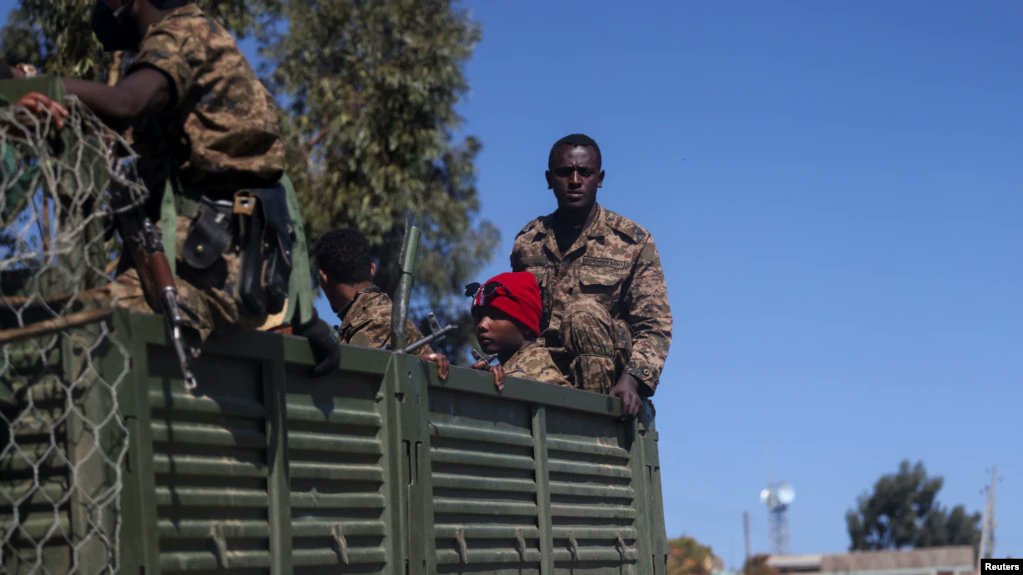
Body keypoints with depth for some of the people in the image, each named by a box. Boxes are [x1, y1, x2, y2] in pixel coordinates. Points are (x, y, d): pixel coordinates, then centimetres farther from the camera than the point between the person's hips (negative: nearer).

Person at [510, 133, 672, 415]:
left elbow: (654, 326, -1)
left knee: (585, 312, -31)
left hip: (604, 372, -2)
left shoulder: (633, 241, 4)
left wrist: (632, 379, -19)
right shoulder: (527, 242, 14)